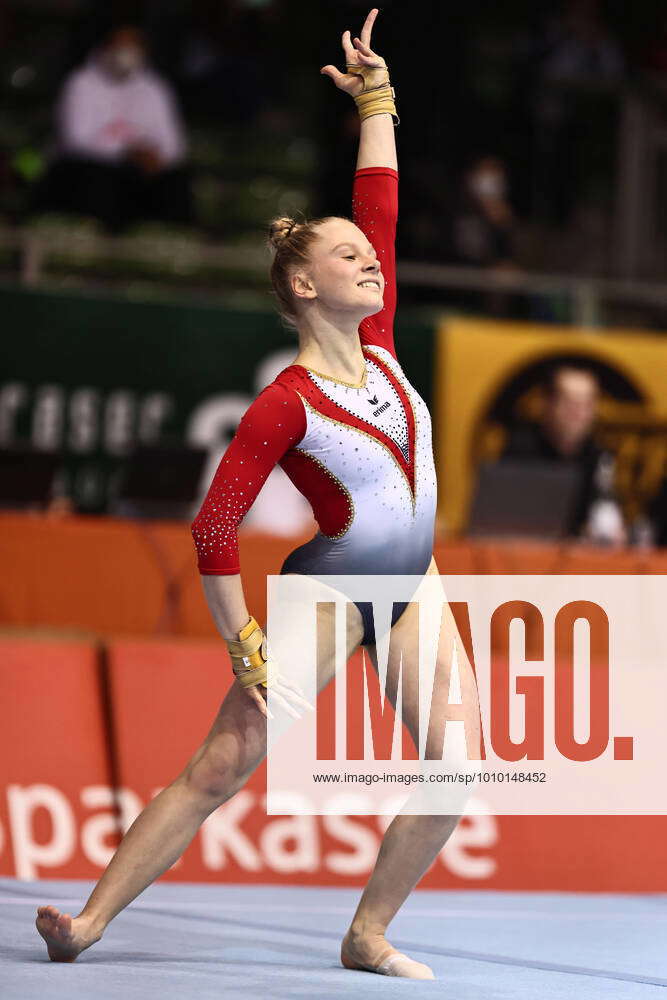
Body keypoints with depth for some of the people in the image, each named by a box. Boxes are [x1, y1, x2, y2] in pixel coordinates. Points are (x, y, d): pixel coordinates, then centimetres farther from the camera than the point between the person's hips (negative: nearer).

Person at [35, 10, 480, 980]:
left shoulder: (378, 346, 3)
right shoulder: (287, 403, -15)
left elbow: (380, 208, 9)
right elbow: (214, 528, -14)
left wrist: (376, 104, 7)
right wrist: (243, 644, -12)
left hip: (412, 588, 7)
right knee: (223, 764, -11)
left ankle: (369, 934, 4)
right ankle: (90, 919, -9)